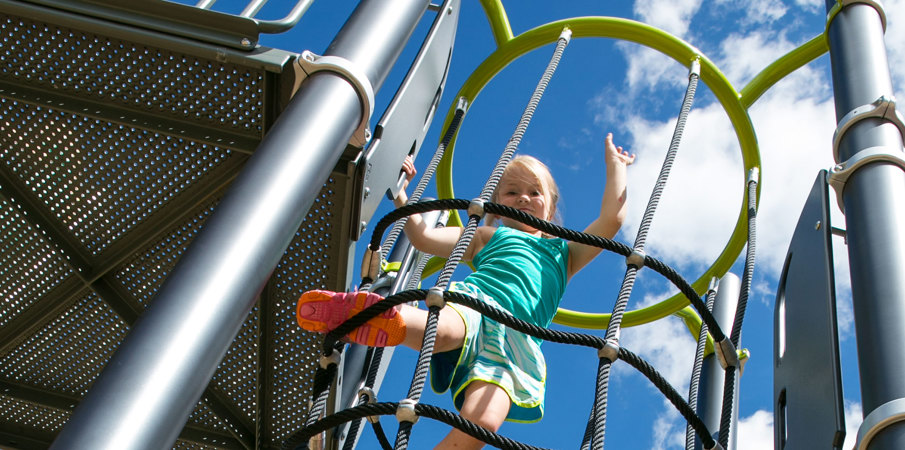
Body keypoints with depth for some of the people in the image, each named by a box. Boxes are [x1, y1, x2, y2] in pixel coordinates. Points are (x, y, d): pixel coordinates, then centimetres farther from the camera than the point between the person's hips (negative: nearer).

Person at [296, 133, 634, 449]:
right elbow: (423, 237, 22)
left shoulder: (563, 253, 37)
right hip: (471, 304, -1)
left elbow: (612, 219, 24)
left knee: (483, 423, -33)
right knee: (443, 330, -44)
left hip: (517, 341, 1)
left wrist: (615, 164, 33)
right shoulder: (488, 237, 34)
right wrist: (400, 194, 17)